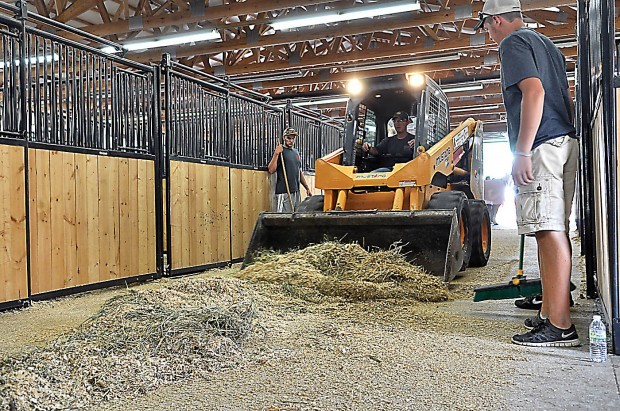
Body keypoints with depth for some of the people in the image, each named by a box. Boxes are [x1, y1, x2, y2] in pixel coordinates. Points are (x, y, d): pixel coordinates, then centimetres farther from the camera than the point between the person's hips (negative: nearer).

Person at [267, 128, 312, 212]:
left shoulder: (296, 153, 19)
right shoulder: (280, 151, -3)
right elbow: (271, 170, -15)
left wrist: (307, 188, 23)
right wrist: (276, 154, -23)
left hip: (296, 192, 7)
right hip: (284, 193, -7)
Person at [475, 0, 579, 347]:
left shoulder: (514, 43, -2)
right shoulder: (548, 45, 26)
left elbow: (534, 91, -17)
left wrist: (522, 152, -20)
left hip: (542, 146, -10)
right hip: (566, 141, 10)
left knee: (550, 232, -12)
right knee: (555, 231, 9)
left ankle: (560, 327, -10)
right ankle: (550, 314, 16)